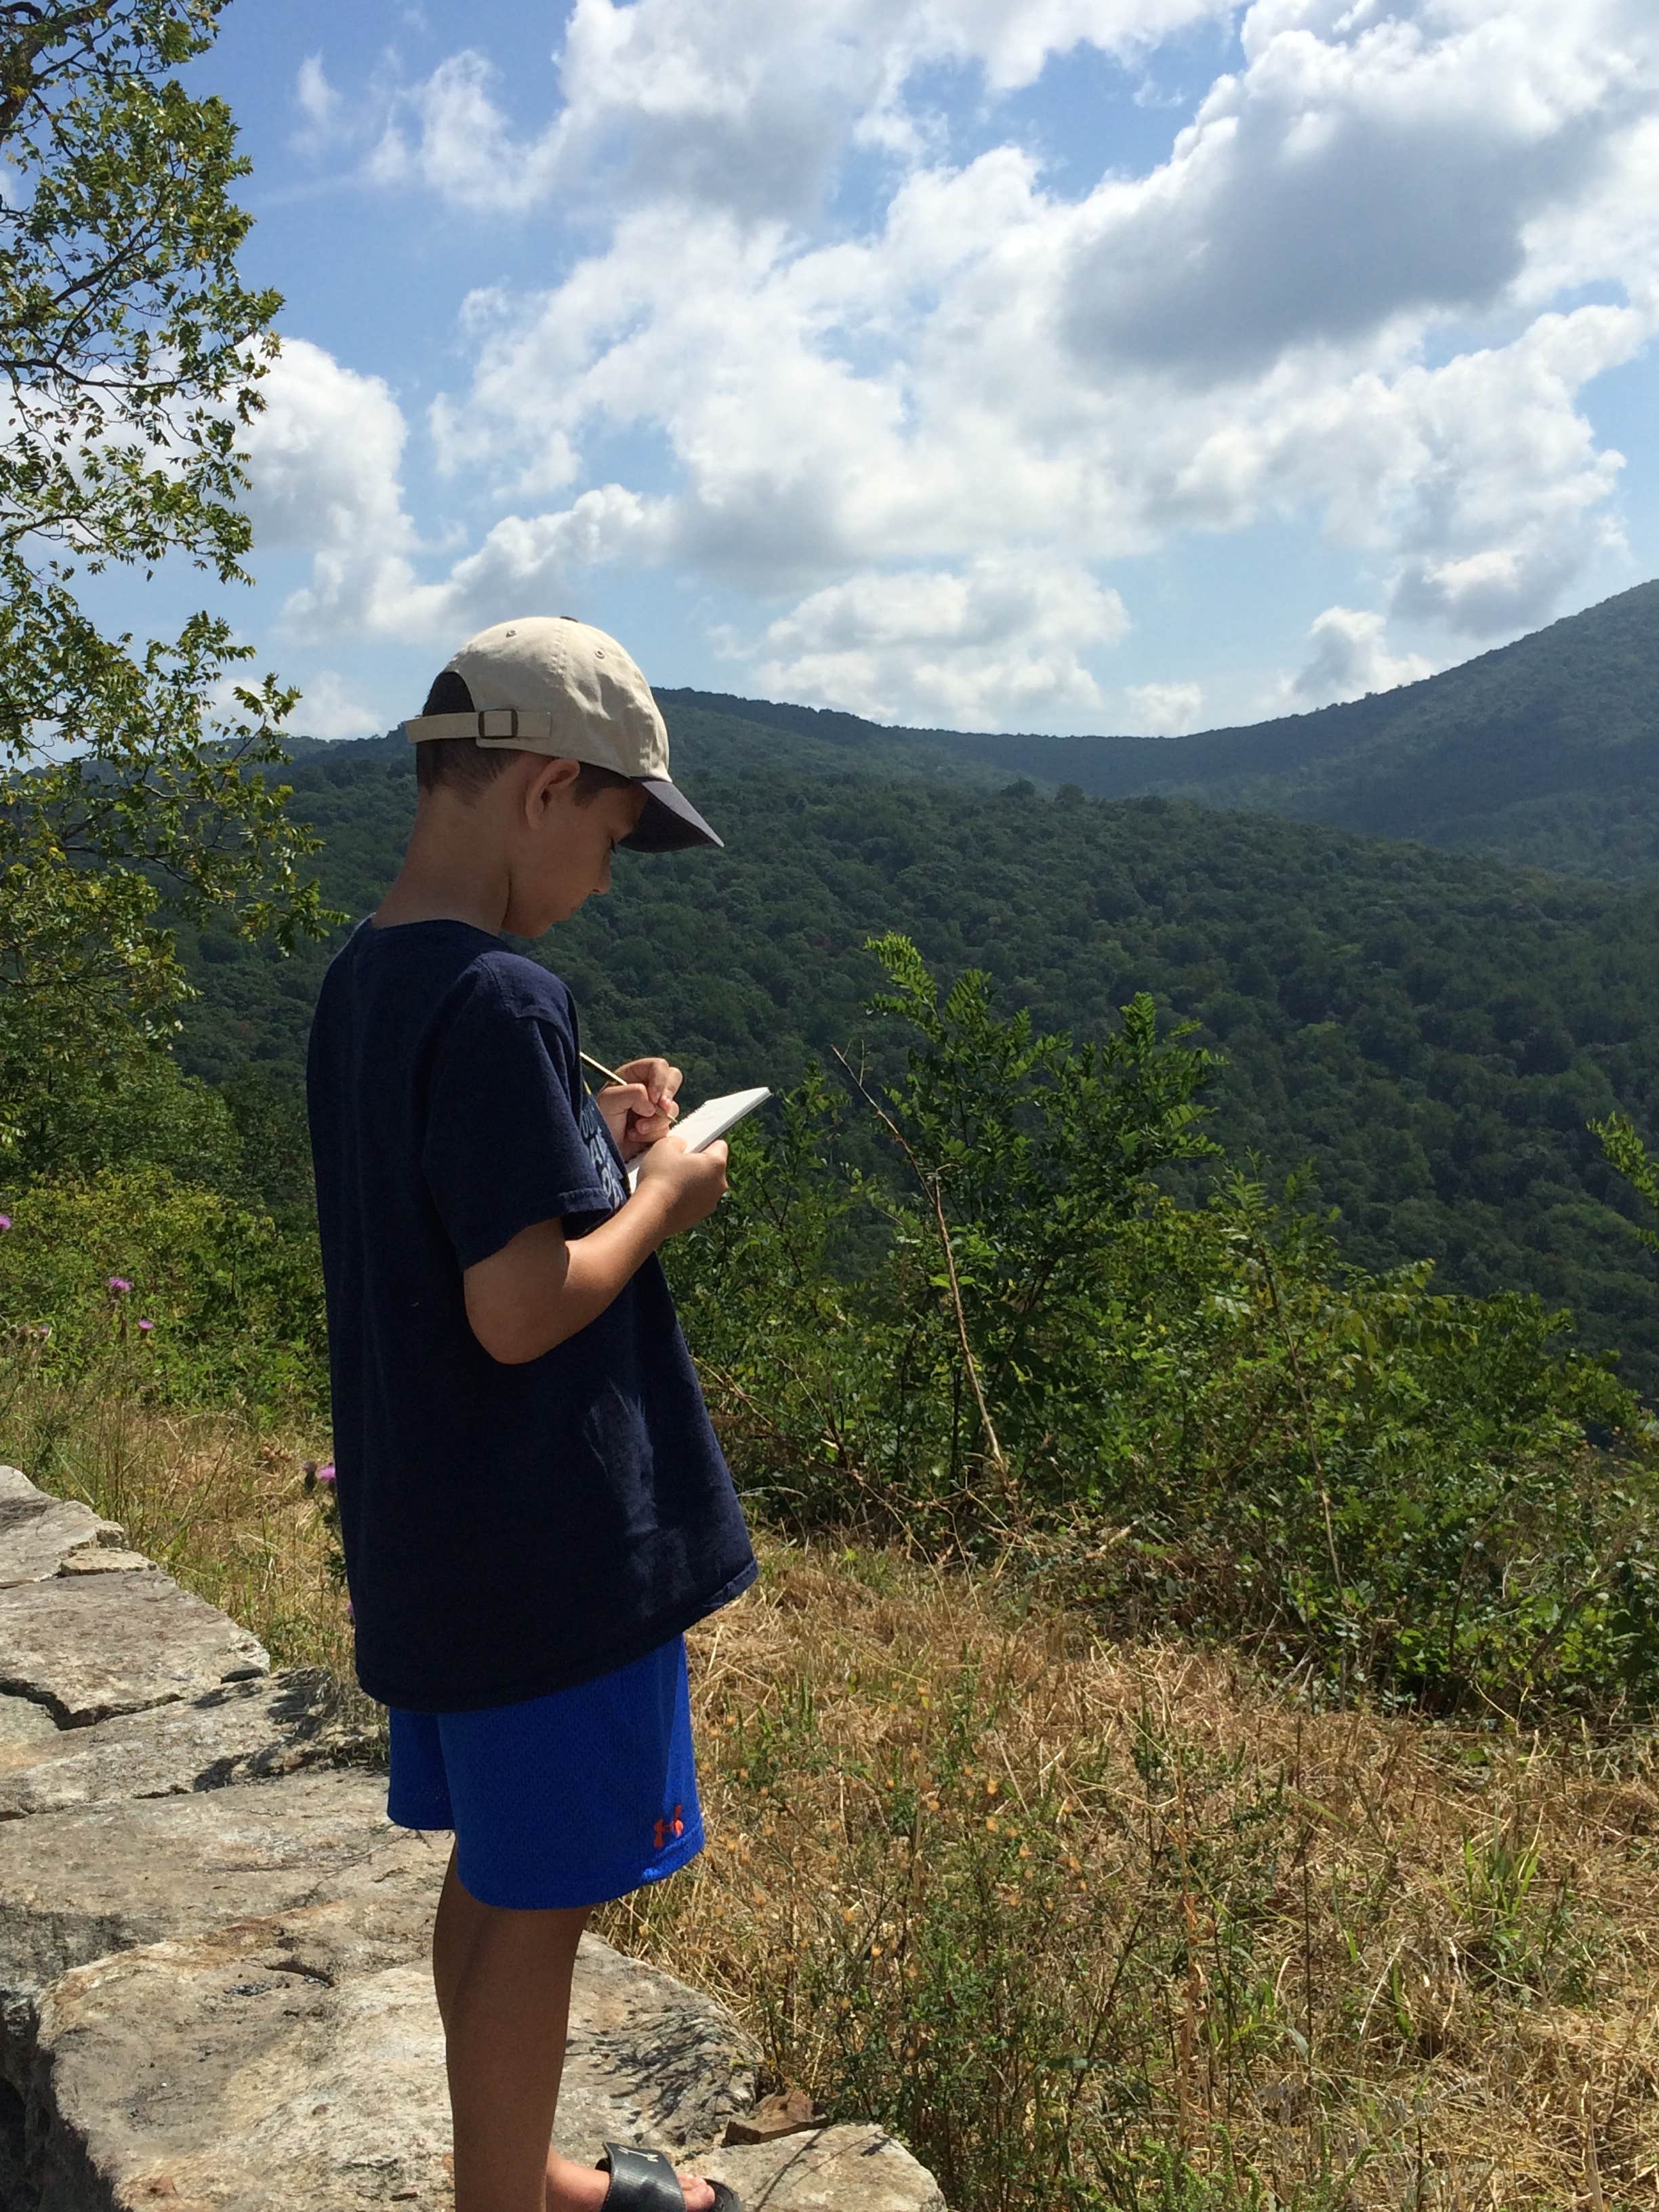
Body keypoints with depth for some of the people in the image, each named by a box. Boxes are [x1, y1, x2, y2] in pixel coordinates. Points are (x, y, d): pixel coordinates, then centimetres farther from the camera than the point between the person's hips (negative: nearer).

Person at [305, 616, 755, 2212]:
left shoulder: (360, 985, 7)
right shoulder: (499, 1003, -23)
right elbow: (520, 1312, -26)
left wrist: (591, 1147, 6)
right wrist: (660, 1192, -11)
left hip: (433, 1543, 10)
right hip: (553, 1554, -9)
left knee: (497, 1874, 23)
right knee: (537, 1904, 7)